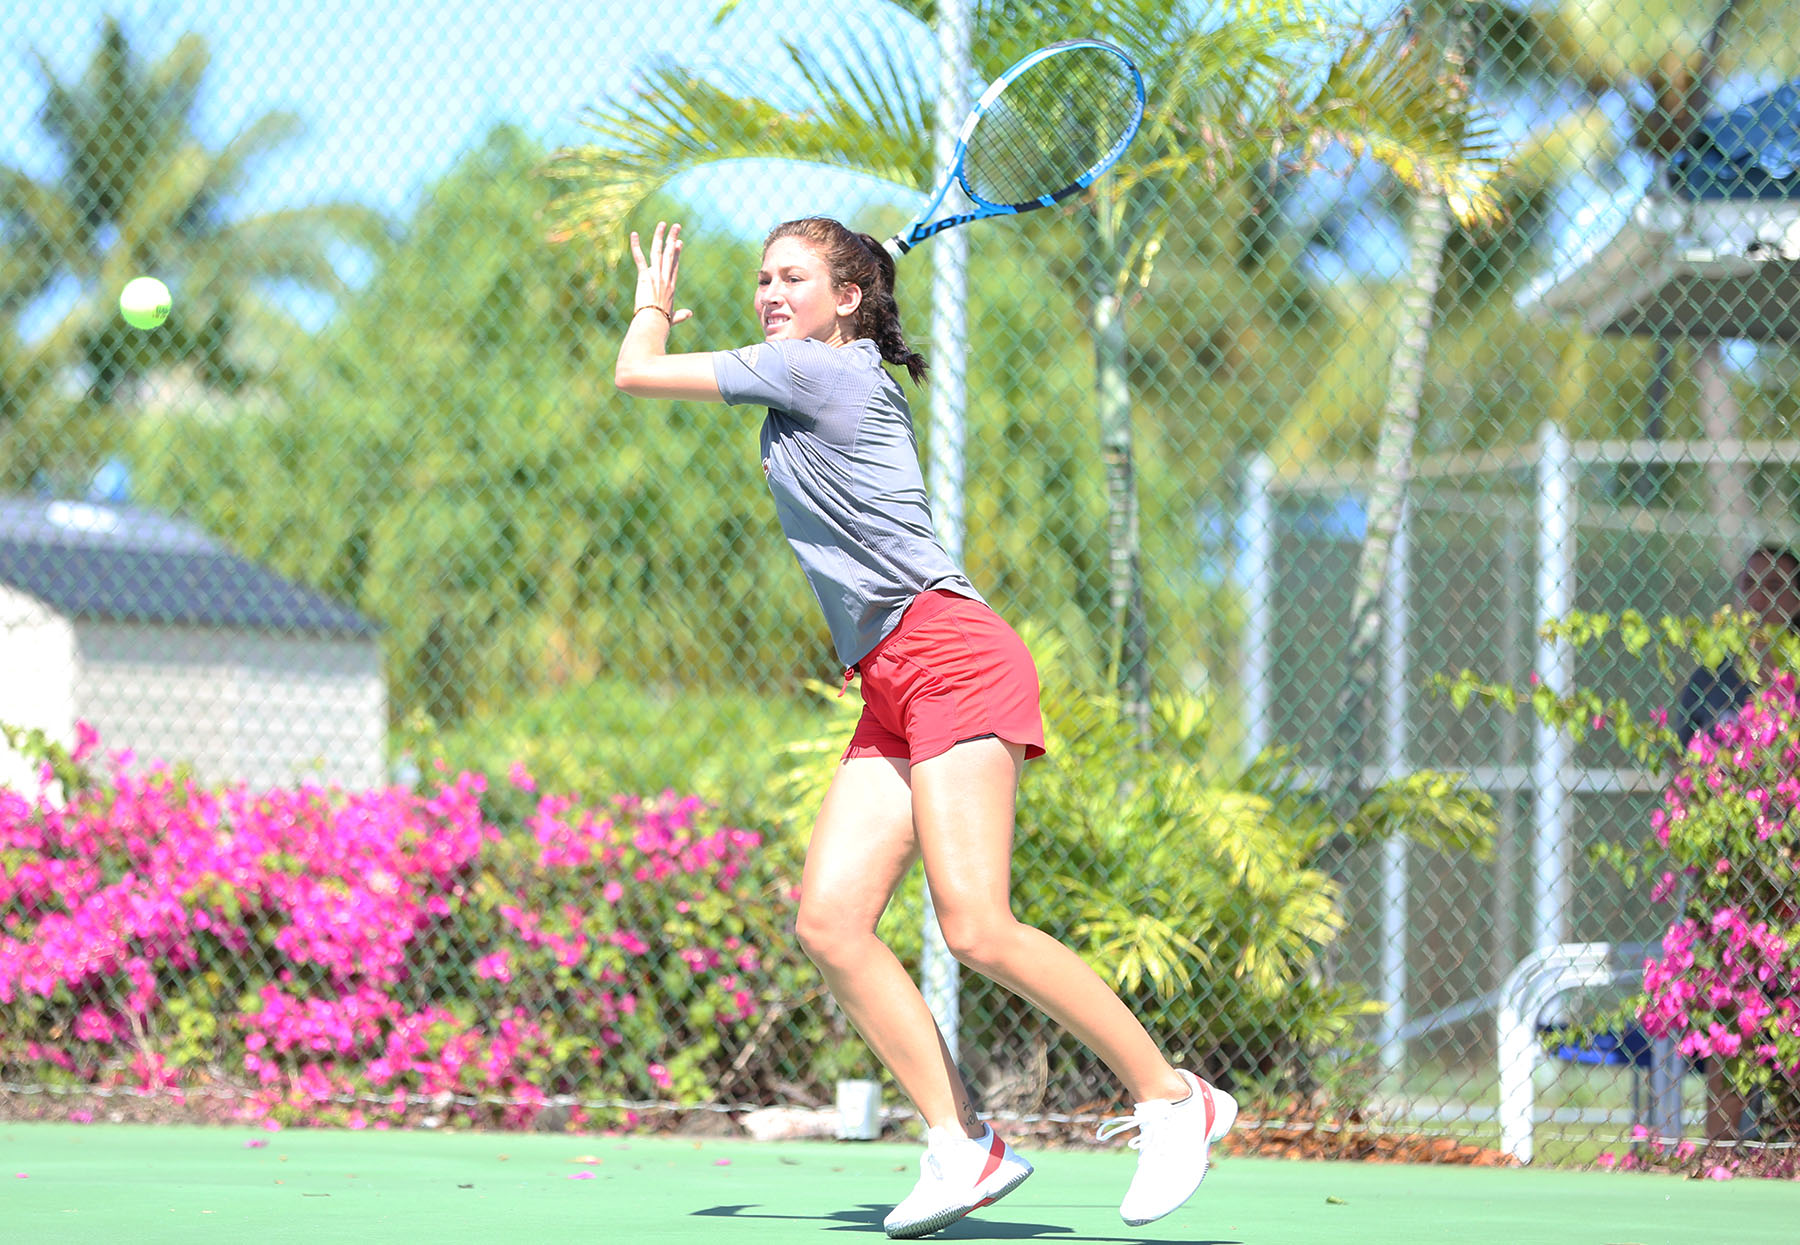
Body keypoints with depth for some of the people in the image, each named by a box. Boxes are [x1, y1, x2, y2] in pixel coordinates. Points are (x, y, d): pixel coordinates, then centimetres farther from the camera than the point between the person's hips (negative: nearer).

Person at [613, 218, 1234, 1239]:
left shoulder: (819, 371, -4)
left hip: (950, 656, -10)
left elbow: (638, 374, 2)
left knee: (977, 928, -19)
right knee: (830, 921, -6)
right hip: (891, 694, 10)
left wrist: (656, 305, 23)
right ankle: (964, 1147, -7)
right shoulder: (851, 388, 23)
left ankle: (1174, 1099, -8)